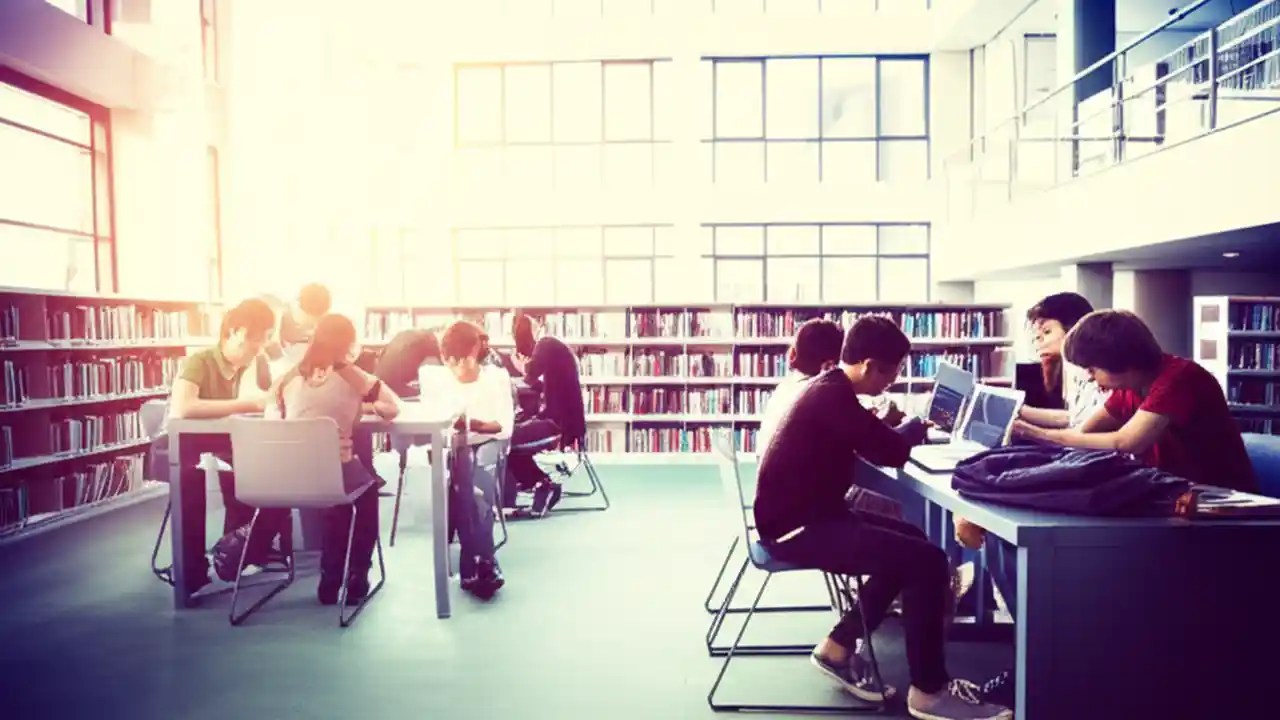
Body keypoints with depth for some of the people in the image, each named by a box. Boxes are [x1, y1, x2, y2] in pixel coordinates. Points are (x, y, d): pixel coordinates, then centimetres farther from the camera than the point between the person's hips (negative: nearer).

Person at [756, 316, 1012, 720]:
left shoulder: (827, 388, 13)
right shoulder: (833, 396, -20)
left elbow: (871, 445, 20)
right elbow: (891, 454, -18)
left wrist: (902, 428, 2)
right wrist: (917, 427, 3)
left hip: (803, 515, 11)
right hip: (797, 527, -11)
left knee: (909, 542, 20)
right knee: (927, 561, -14)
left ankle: (838, 648, 21)